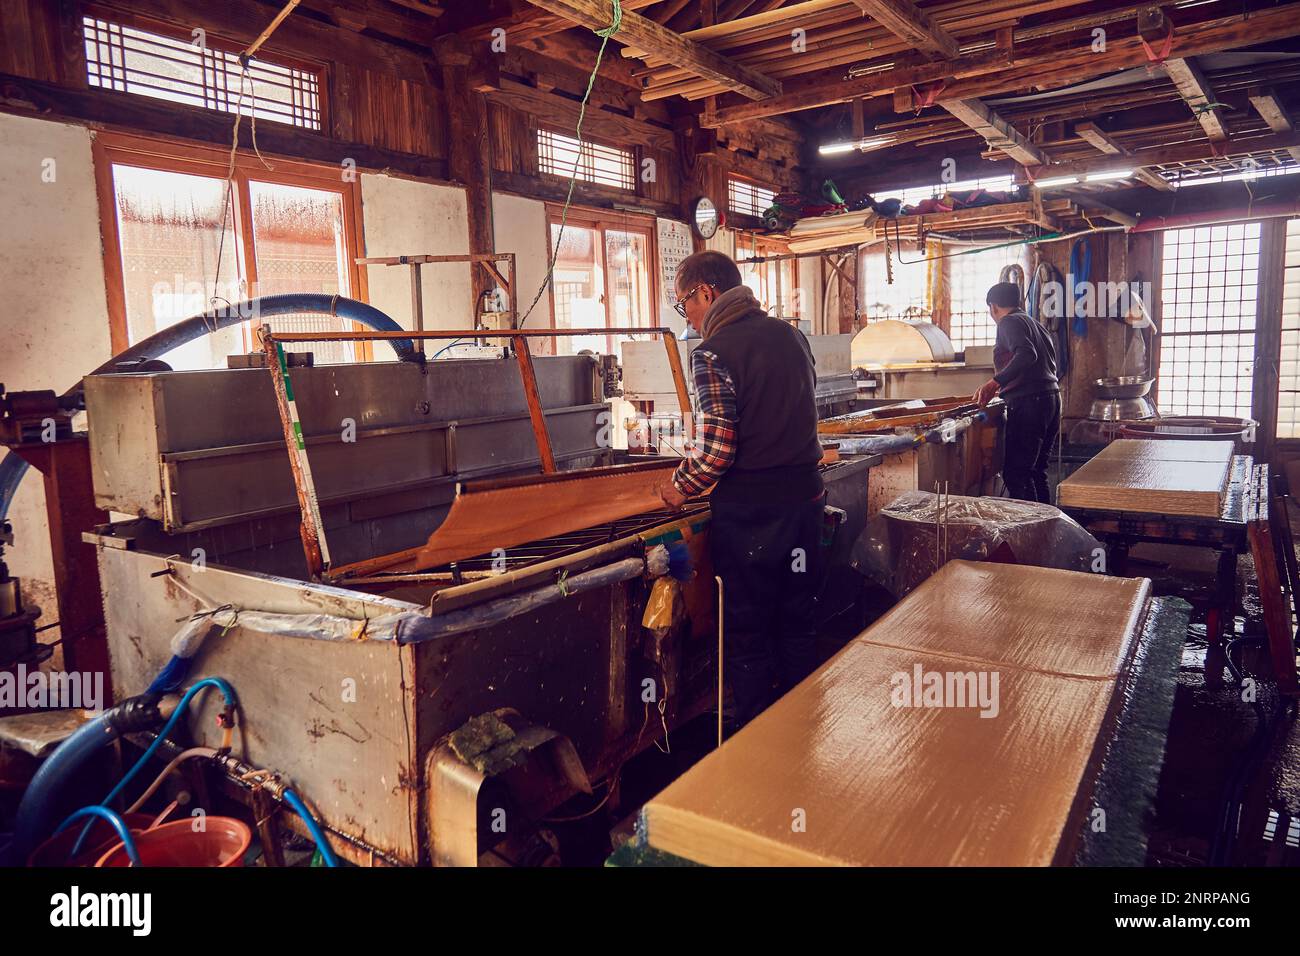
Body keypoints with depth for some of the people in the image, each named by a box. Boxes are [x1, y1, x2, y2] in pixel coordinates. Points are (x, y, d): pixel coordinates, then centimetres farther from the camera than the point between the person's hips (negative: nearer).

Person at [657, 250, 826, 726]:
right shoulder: (791, 334, 8)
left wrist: (681, 487, -3)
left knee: (748, 634, 8)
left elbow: (717, 449, -20)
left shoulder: (713, 352, -15)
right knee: (798, 624, 18)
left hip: (748, 509, -7)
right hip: (805, 494, 7)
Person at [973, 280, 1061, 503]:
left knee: (1015, 473, -8)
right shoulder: (1036, 324, 24)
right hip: (1052, 398, 10)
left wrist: (995, 383, -27)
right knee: (1037, 472, 15)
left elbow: (1027, 355, -21)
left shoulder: (1009, 322, -4)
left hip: (1029, 402, -10)